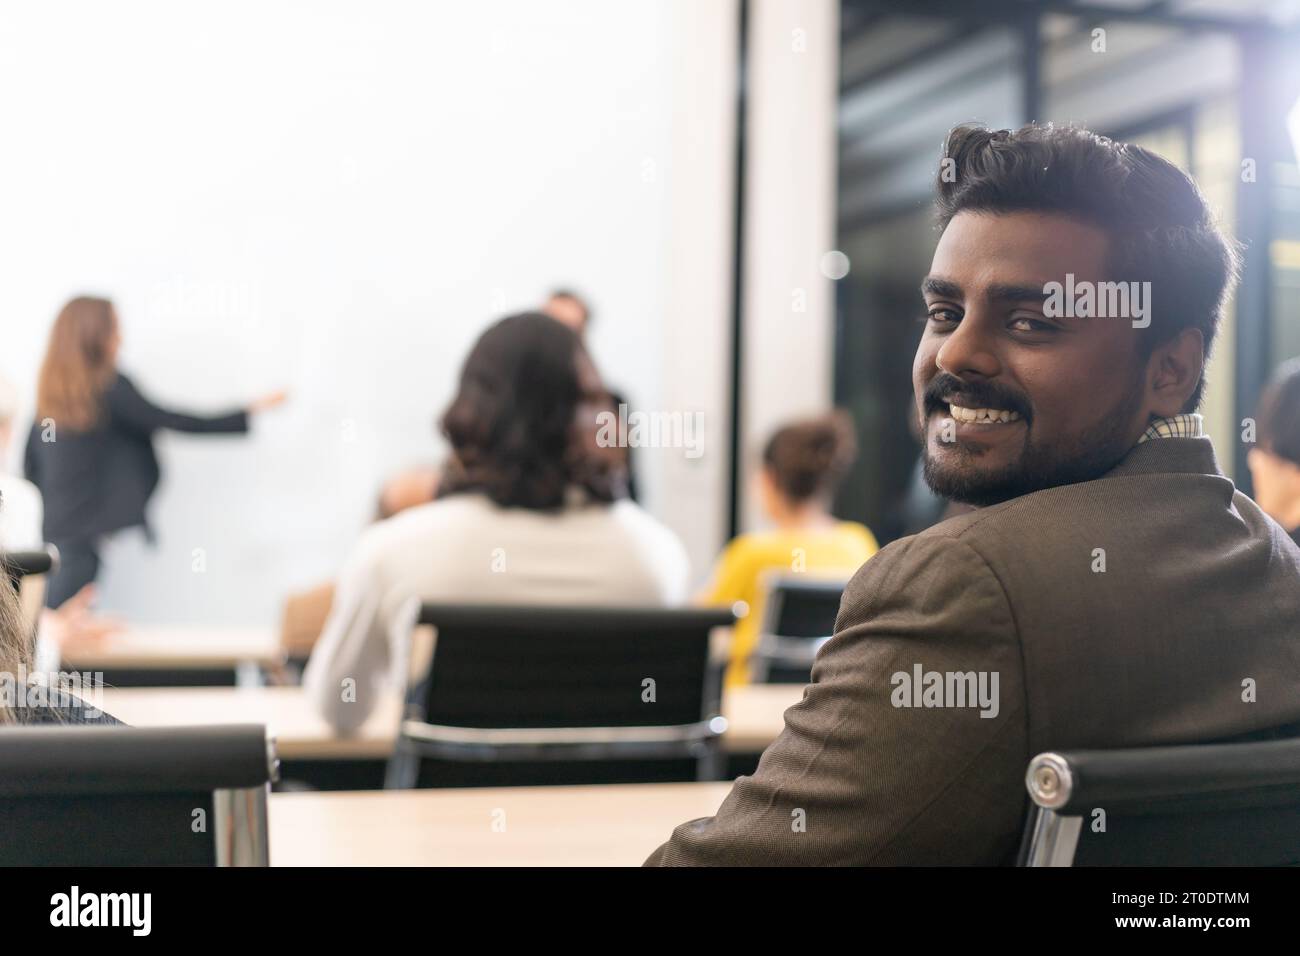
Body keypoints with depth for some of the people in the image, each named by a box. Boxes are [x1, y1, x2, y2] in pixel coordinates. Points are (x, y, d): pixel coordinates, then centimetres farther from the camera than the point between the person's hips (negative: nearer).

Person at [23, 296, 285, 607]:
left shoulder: (51, 391, 8)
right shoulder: (110, 388, -11)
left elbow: (31, 459, 11)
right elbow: (169, 420, -14)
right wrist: (248, 414, -11)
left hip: (54, 521, 6)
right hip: (88, 526, -6)